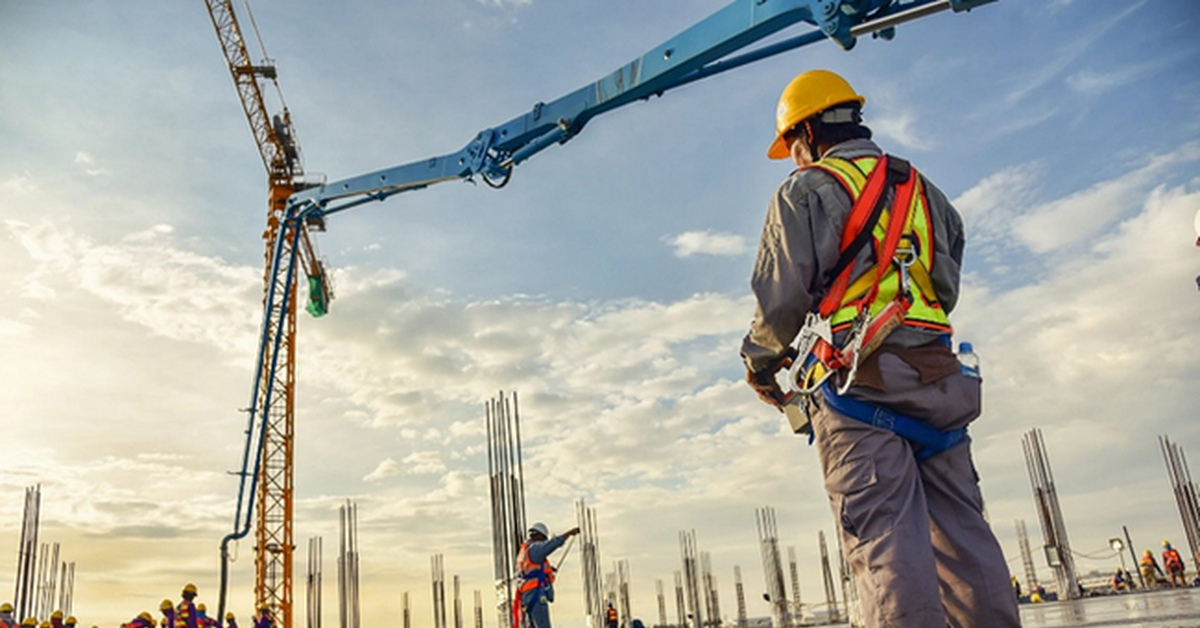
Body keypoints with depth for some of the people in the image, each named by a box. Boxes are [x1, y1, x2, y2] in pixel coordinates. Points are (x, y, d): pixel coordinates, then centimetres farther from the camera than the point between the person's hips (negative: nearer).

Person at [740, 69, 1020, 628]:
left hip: (857, 382, -6)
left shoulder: (807, 190, 2)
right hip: (938, 375, 7)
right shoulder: (922, 189, 23)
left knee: (885, 536, -9)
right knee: (961, 529, 7)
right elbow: (946, 289, 22)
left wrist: (760, 357, 11)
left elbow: (783, 296, -6)